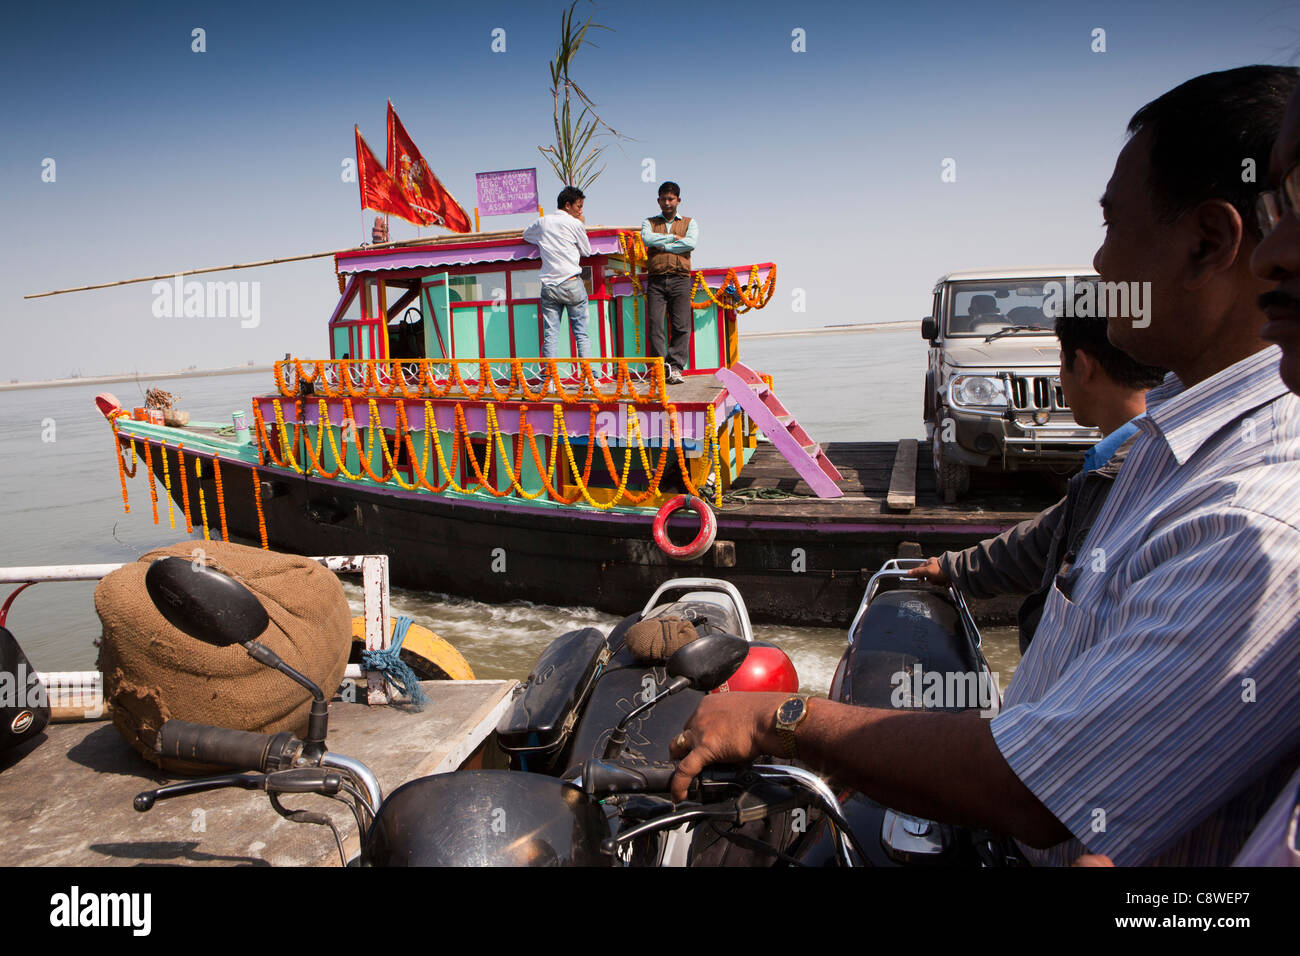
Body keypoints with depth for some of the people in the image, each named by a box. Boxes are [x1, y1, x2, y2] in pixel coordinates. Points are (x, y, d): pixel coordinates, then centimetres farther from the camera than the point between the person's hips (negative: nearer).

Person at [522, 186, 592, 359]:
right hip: (572, 285, -3)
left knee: (550, 337, 2)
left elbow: (526, 235, 32)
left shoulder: (542, 222, 13)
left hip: (548, 285, 3)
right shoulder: (575, 224, 0)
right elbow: (586, 251, 11)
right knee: (582, 335, 1)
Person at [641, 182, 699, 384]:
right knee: (655, 325, -11)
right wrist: (673, 237, -1)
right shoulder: (649, 223, 21)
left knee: (681, 326, -9)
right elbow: (647, 239, -3)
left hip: (680, 279, 0)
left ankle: (675, 368, -6)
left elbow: (691, 243, -4)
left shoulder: (690, 223, 18)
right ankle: (661, 369, -12)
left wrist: (663, 246, -3)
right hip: (656, 280, 1)